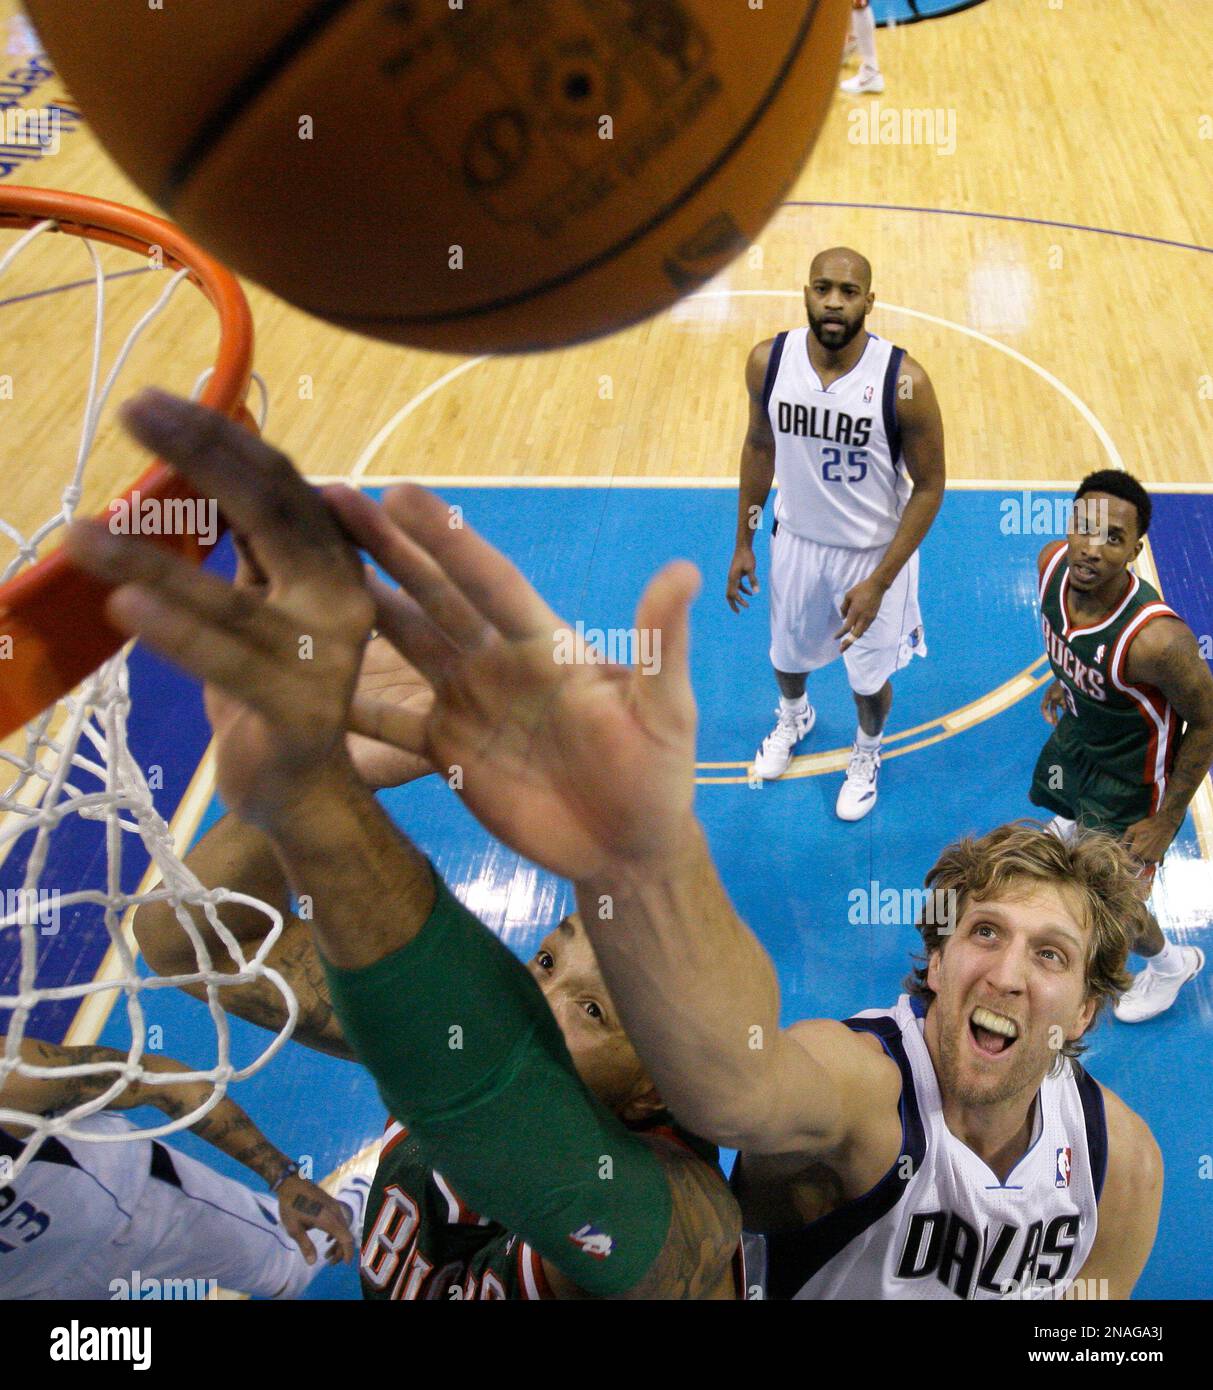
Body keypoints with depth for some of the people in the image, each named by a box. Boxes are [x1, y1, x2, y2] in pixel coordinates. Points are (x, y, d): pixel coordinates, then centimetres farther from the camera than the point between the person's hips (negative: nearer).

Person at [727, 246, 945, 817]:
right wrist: (743, 544, 6)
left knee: (869, 674, 16)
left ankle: (867, 752, 51)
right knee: (788, 651, 26)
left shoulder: (903, 382, -27)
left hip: (875, 551, -3)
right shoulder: (768, 361, -16)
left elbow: (929, 486, -17)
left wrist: (879, 582, -20)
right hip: (797, 538, 3)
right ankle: (793, 716, 62)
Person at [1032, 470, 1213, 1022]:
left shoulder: (1157, 639, -42)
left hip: (1131, 774, -6)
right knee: (1069, 807, 35)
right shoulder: (1052, 564, -23)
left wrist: (1167, 821, -18)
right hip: (1077, 729, 6)